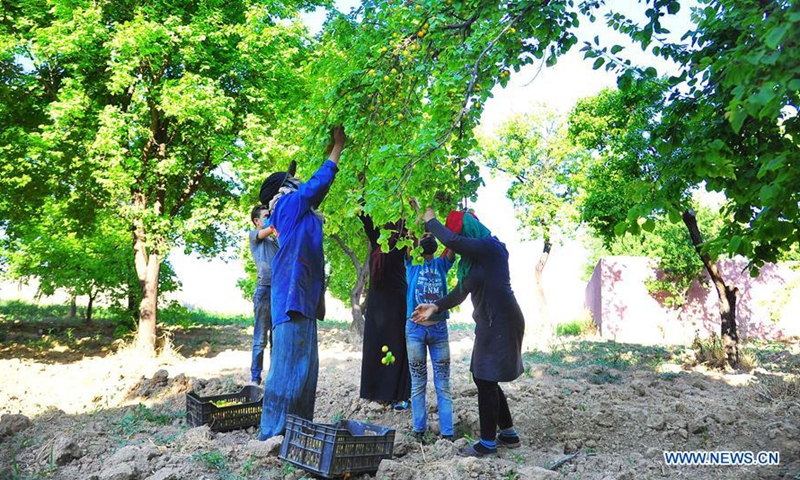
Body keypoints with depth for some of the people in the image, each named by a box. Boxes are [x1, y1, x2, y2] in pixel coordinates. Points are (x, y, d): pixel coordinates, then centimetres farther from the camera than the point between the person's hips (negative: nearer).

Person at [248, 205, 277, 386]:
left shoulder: (275, 239, 24)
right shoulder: (254, 234, 9)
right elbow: (270, 229, -8)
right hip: (264, 289, -5)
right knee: (260, 338, -5)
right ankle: (255, 379, -1)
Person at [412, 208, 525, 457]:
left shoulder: (491, 247, -16)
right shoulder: (472, 258, 12)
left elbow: (451, 240, -29)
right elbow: (459, 293, 16)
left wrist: (430, 220, -15)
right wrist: (435, 307, 5)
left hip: (501, 323, -9)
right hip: (491, 324, 9)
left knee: (486, 380, -3)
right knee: (484, 378, 14)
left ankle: (488, 443, 8)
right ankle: (509, 434, 25)